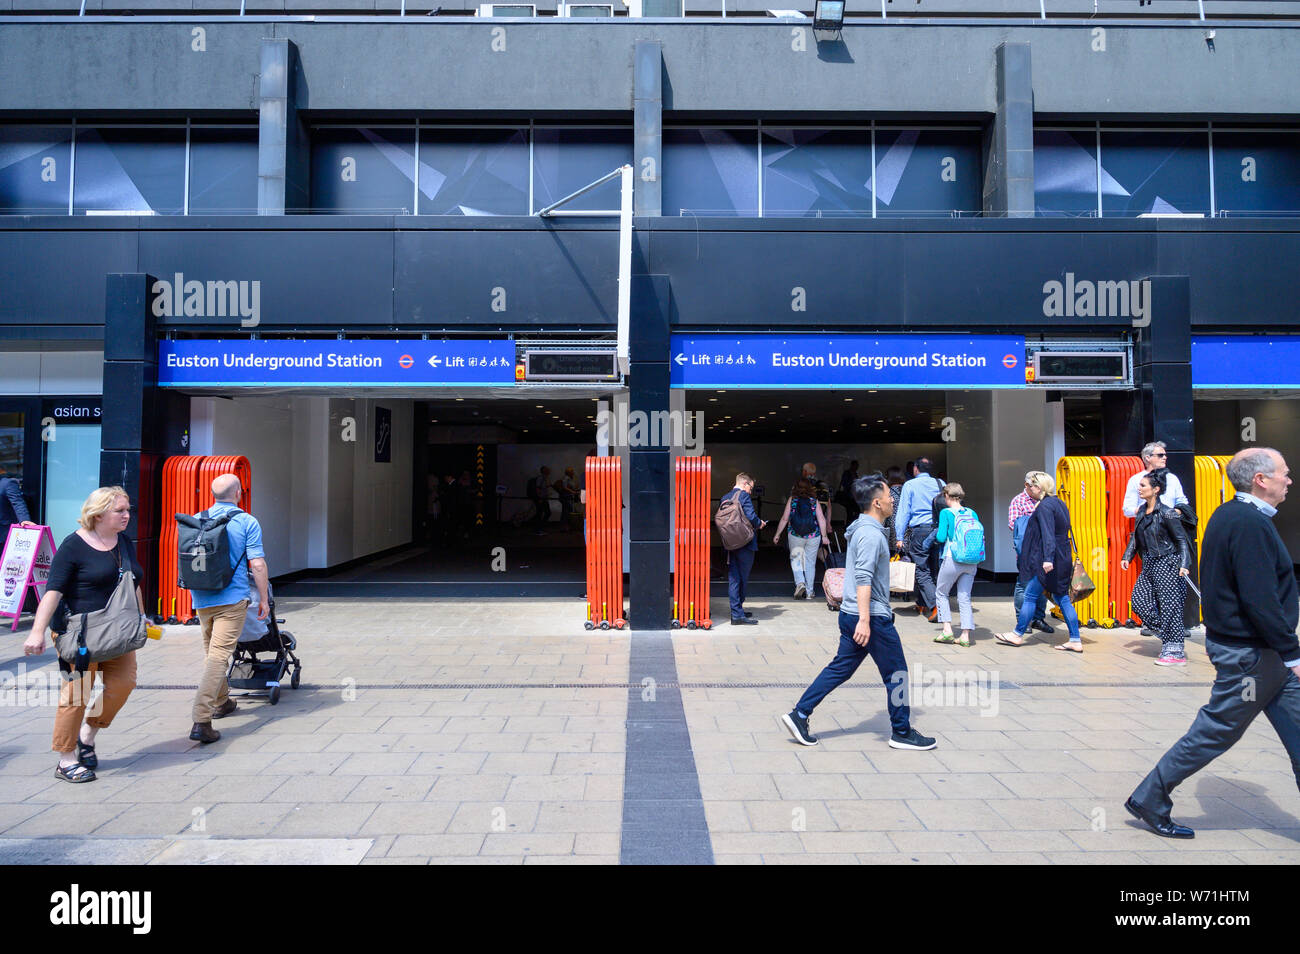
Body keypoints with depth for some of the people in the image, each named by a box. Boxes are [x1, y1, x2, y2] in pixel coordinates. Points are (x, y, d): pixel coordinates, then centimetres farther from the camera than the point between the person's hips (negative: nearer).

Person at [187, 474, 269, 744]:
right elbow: (257, 564, -10)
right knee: (219, 655, -9)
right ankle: (201, 720, -17)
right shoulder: (247, 522, -6)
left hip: (201, 599, 6)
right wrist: (264, 598, -1)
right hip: (232, 599, -6)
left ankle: (221, 703, 38)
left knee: (211, 652, 21)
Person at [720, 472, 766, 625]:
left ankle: (737, 612, 14)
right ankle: (738, 615, 4)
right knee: (742, 579, 0)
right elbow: (751, 517, -19)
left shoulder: (724, 498, 12)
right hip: (745, 543, -7)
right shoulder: (744, 495, -9)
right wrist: (760, 524, 2)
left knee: (733, 578, 9)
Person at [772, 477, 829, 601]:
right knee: (810, 562, 11)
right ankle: (809, 591, 15)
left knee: (795, 559, 14)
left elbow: (784, 519, -1)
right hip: (813, 537, 1)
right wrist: (824, 536, 4)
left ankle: (800, 582, -8)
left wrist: (777, 534, 7)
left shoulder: (792, 500, -2)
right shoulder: (814, 501, 0)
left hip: (795, 536, -1)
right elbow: (821, 519, -4)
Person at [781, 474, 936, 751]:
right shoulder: (871, 534, -17)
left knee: (840, 668, 11)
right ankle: (902, 733, 17)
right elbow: (863, 578, -25)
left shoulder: (861, 530, 15)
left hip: (850, 614, 10)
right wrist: (865, 620, -29)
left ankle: (799, 715, 9)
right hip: (872, 617, -10)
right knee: (897, 674, 5)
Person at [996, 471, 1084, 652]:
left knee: (1030, 596, 1)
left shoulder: (1044, 506, -14)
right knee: (1062, 598, 9)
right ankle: (1075, 640, 9)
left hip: (1046, 563, -9)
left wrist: (1047, 558, -29)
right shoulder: (1059, 503, 14)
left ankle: (1018, 635, 10)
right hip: (1062, 560, 9)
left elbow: (1048, 534, -23)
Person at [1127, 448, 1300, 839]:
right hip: (1250, 653, -10)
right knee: (1214, 732, 0)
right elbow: (1260, 601, -25)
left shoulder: (1229, 515, 10)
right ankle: (1149, 801, 12)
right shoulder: (1250, 525, -21)